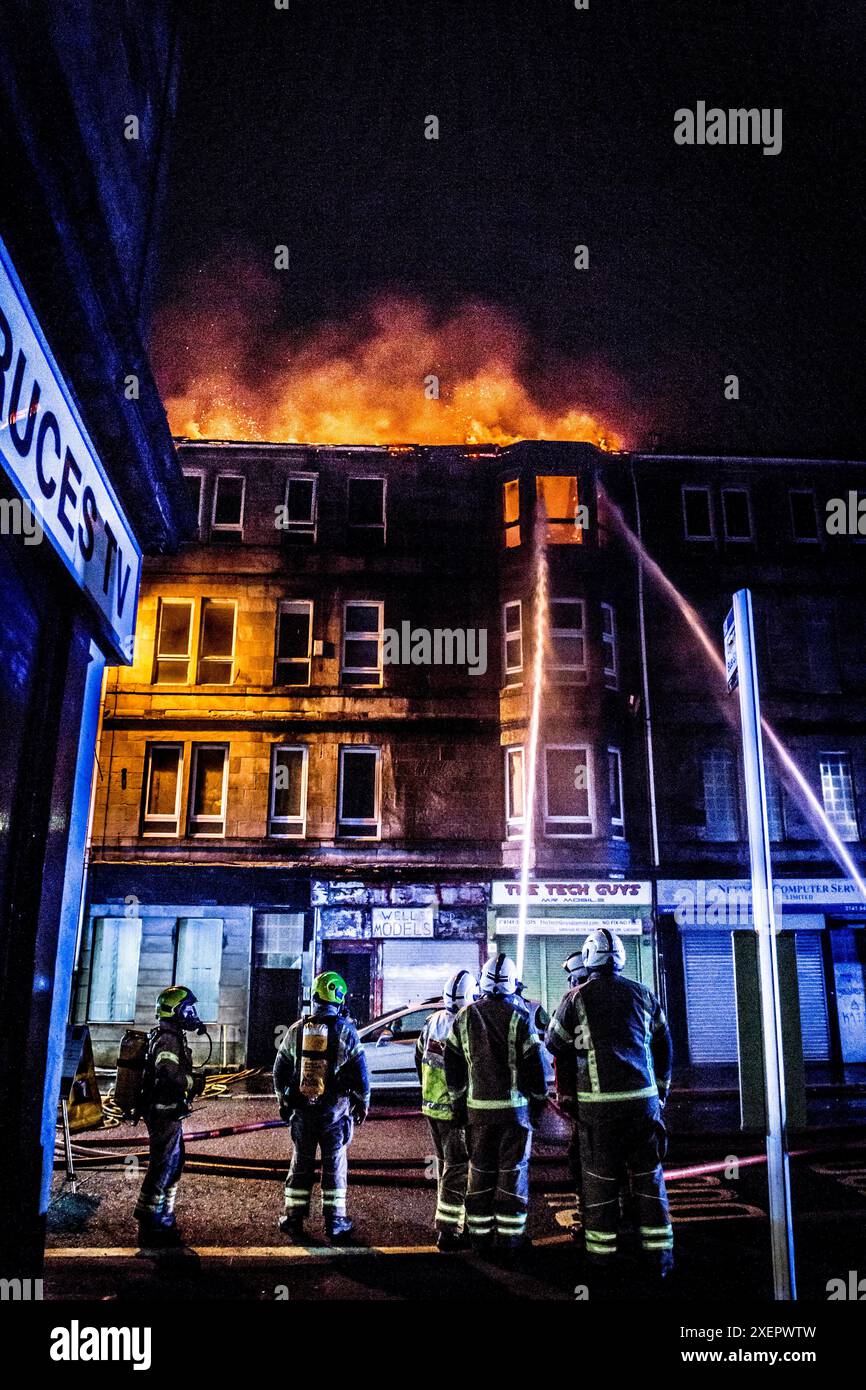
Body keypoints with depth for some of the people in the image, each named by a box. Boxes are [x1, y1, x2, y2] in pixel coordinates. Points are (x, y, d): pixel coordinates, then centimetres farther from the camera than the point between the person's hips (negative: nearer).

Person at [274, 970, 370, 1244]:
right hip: (335, 1111, -3)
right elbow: (360, 1073, -7)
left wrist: (283, 1101, 20)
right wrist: (363, 1105, 7)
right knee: (335, 1166, 7)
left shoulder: (297, 1029, -1)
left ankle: (293, 1219, 20)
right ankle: (335, 1224, 12)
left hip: (302, 1110, 3)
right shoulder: (345, 1030, -11)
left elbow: (279, 1070, 8)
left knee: (301, 1165, 14)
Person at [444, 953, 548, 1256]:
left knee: (480, 1172, 12)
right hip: (515, 1107, -3)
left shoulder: (464, 1018, 2)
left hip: (477, 1108, 3)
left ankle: (480, 1236, 17)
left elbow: (453, 1067, 7)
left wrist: (458, 1105, 14)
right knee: (513, 1171, 6)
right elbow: (535, 1066, -7)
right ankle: (509, 1236, 11)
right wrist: (538, 1105, 4)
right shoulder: (519, 1018, -8)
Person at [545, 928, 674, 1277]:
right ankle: (659, 1252, 15)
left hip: (597, 1104, -2)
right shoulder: (643, 994, 5)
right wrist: (660, 1091, 24)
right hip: (643, 1098, 2)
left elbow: (555, 1043, 8)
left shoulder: (577, 999, -3)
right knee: (649, 1176, 11)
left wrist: (566, 1093, 22)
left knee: (599, 1178, 7)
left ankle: (601, 1251, 12)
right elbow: (664, 1048, 14)